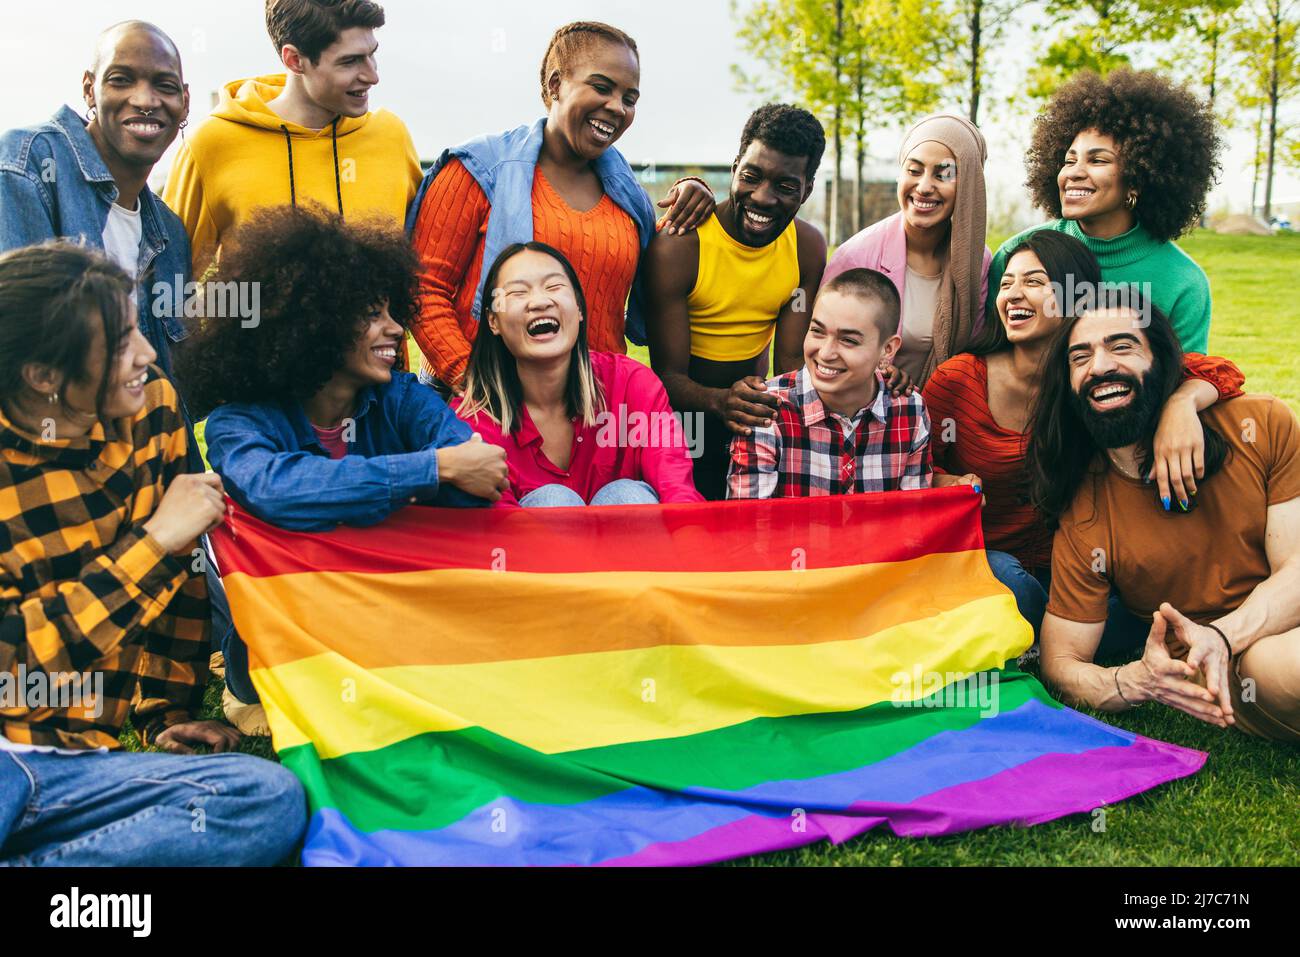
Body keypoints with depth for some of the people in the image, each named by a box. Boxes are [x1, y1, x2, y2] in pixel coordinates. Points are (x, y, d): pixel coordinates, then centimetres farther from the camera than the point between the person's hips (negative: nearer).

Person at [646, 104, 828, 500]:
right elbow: (668, 373, -18)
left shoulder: (809, 248, -3)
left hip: (754, 413, 4)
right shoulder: (676, 246, -19)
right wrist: (719, 401, -40)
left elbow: (791, 360, -1)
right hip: (686, 413, -4)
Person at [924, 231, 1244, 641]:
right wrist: (946, 485, -23)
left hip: (1064, 571, 1)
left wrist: (1181, 402, -33)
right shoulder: (956, 379, -8)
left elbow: (1218, 372, -10)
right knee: (1001, 574, -35)